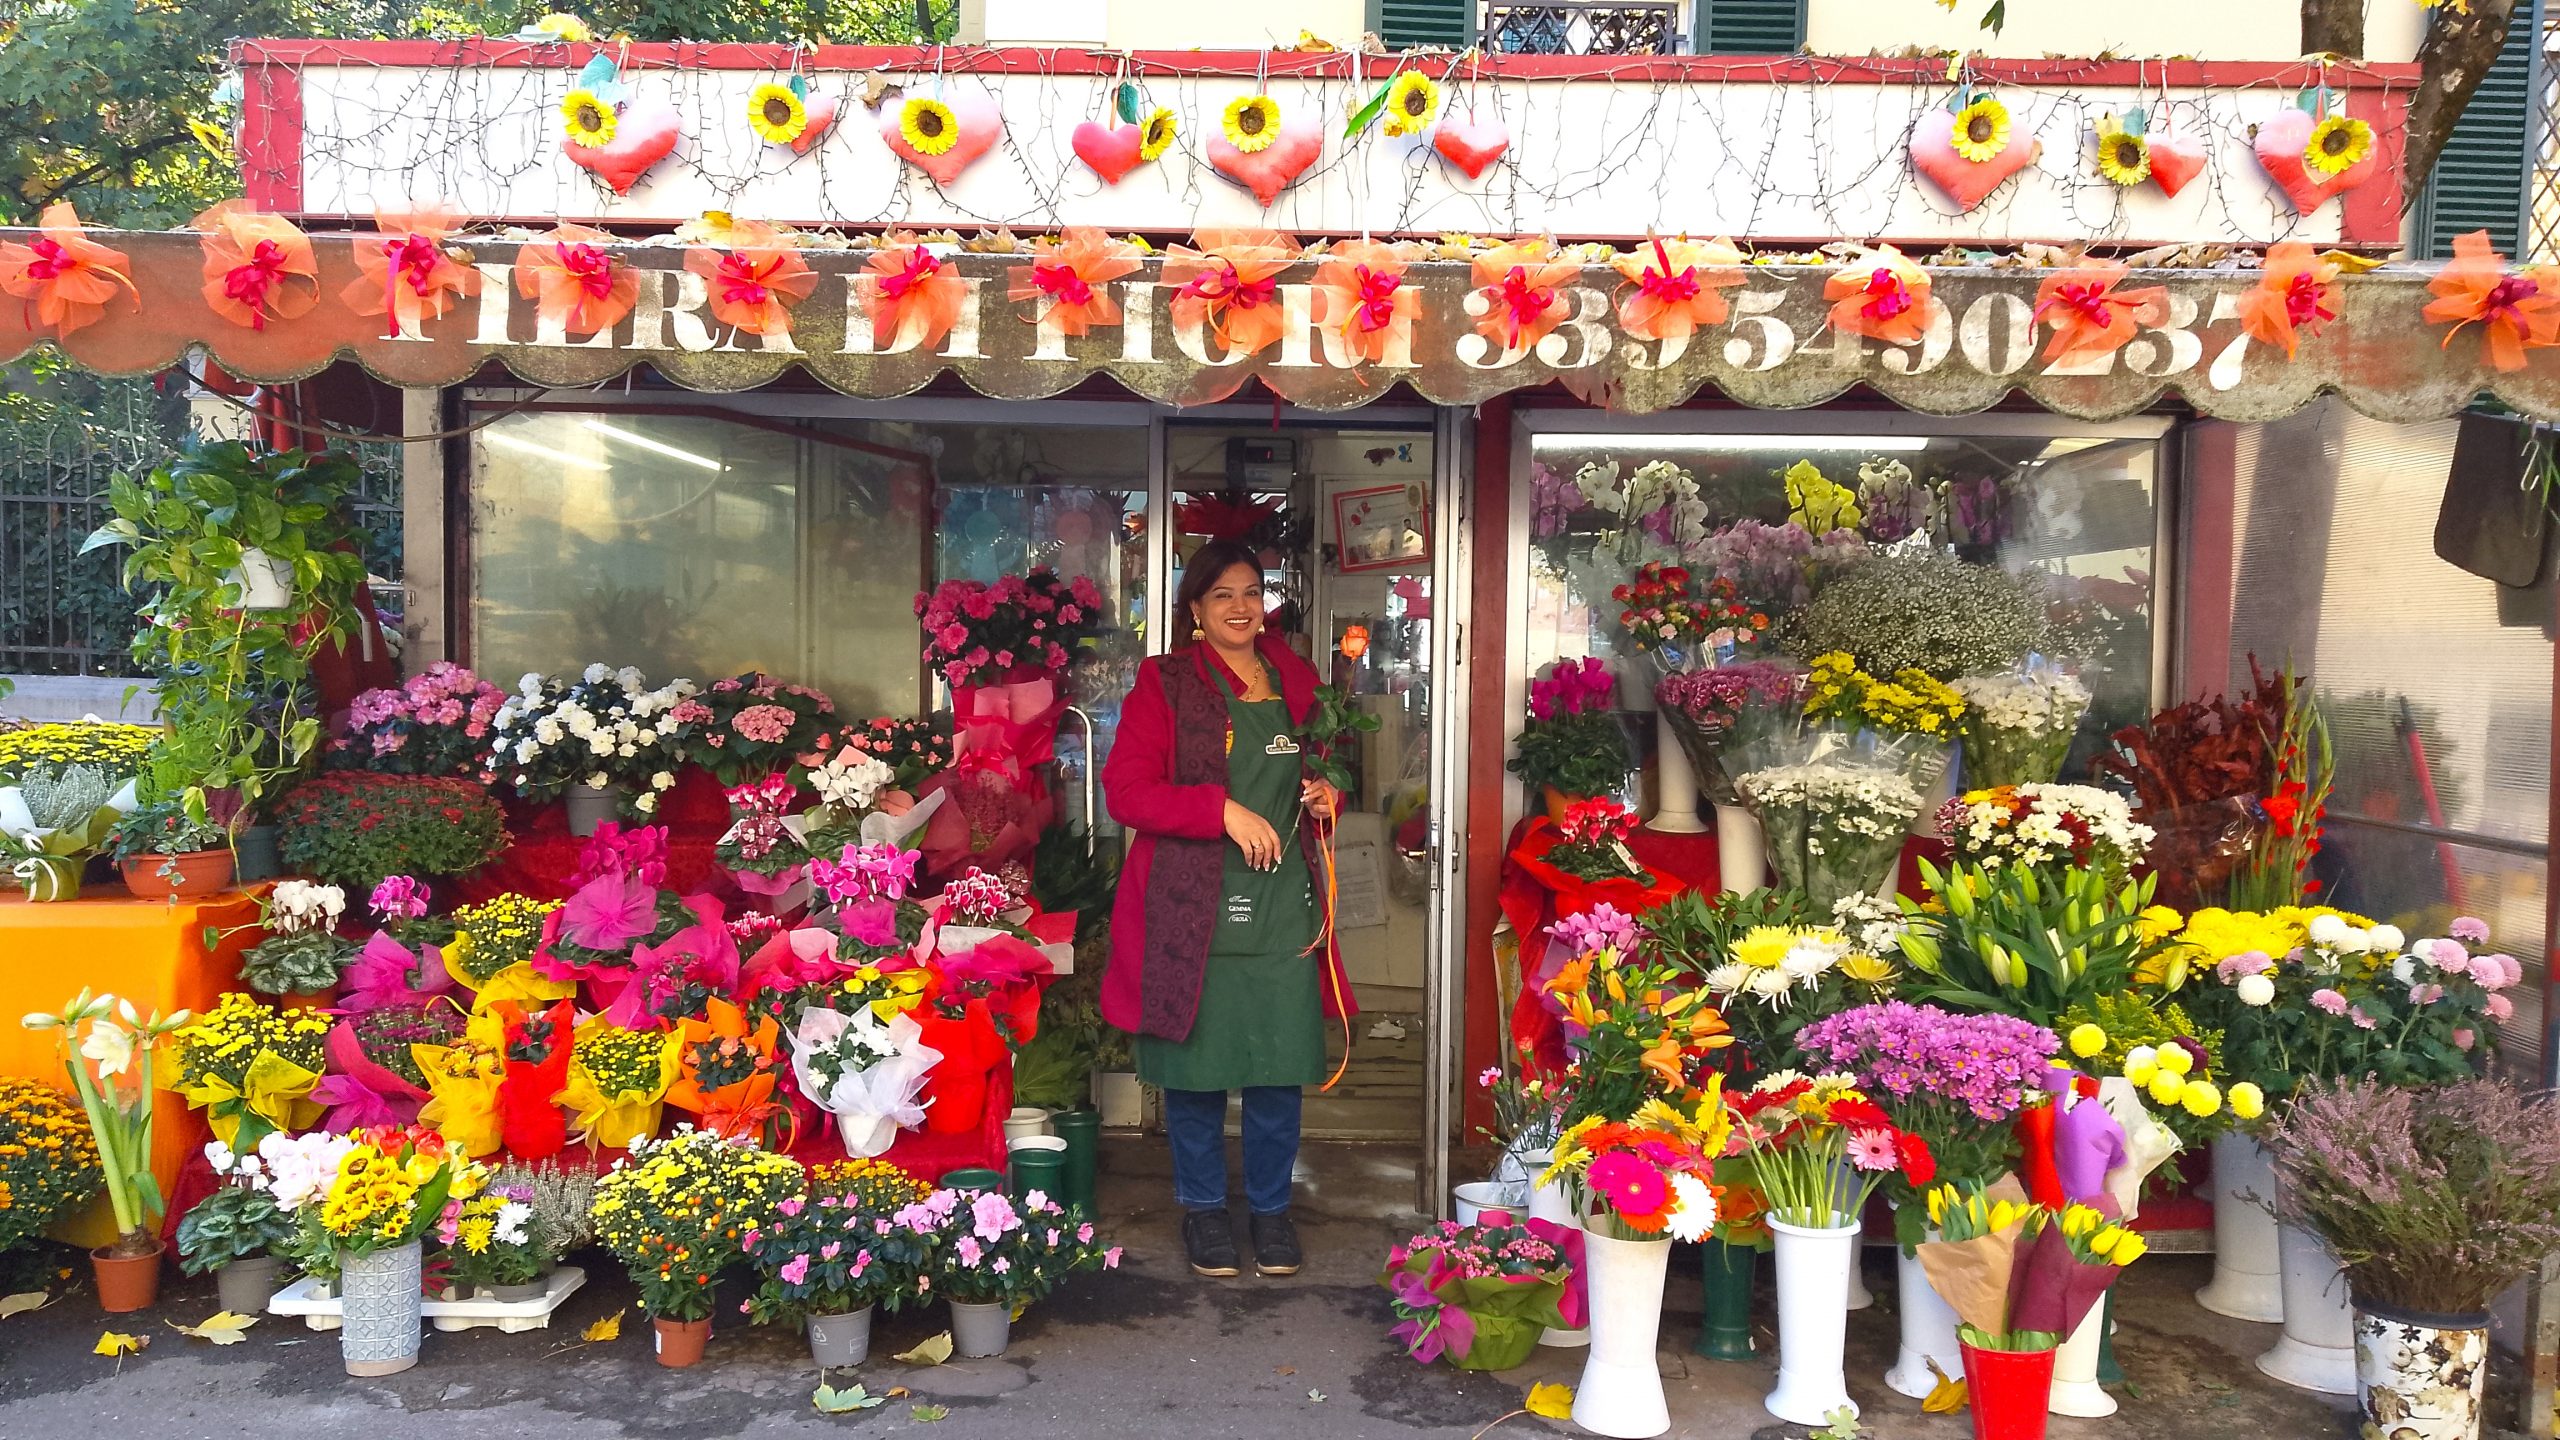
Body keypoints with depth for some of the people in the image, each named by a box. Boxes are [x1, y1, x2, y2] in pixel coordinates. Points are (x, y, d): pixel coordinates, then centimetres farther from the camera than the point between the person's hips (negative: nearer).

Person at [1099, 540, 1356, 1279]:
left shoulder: (1294, 680, 13)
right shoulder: (1164, 684, -2)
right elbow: (1126, 790, -9)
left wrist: (1324, 795, 5)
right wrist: (1223, 809, -18)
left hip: (1283, 906, 4)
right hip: (1194, 907, -3)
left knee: (1279, 1066, 5)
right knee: (1197, 1063, 5)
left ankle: (1270, 1207, 23)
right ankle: (1203, 1206, 24)